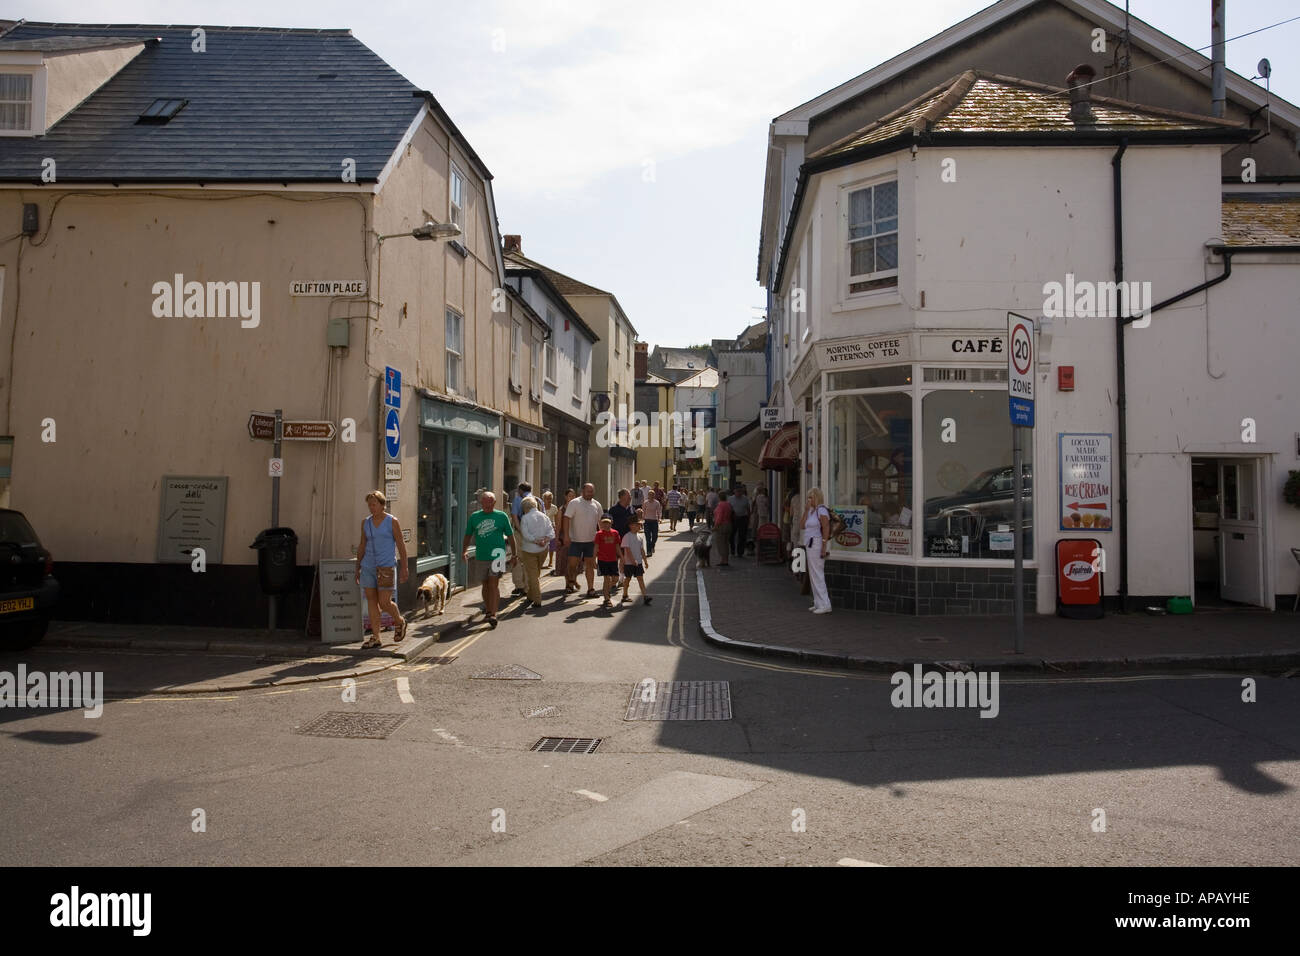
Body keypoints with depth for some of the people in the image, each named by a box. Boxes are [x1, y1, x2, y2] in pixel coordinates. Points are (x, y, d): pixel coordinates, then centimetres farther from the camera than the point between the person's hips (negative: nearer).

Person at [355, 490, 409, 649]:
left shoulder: (392, 521, -2)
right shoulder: (365, 522, 9)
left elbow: (401, 545, -2)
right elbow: (362, 546, 15)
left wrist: (404, 567, -5)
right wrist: (358, 567, 14)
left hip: (387, 567, -4)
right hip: (368, 566, 4)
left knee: (384, 602, -7)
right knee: (371, 601, 3)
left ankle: (400, 622, 22)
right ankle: (375, 638, 8)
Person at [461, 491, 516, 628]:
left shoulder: (501, 516, 0)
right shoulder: (474, 517, 5)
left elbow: (510, 536, 6)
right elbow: (468, 536, 15)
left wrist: (513, 555, 7)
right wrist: (464, 551, 5)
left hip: (497, 554, -3)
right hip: (481, 556, 3)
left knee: (494, 584, -10)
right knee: (485, 583, 14)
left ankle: (493, 614, -12)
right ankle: (487, 607, 34)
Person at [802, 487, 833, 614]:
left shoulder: (821, 510, -13)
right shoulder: (810, 510, 14)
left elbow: (826, 529, -19)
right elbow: (802, 526, 8)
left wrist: (824, 548, -22)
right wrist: (806, 511, -1)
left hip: (817, 545, -10)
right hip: (809, 545, 10)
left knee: (817, 574, -8)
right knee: (813, 575, 13)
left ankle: (824, 605, -5)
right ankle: (818, 603, 20)